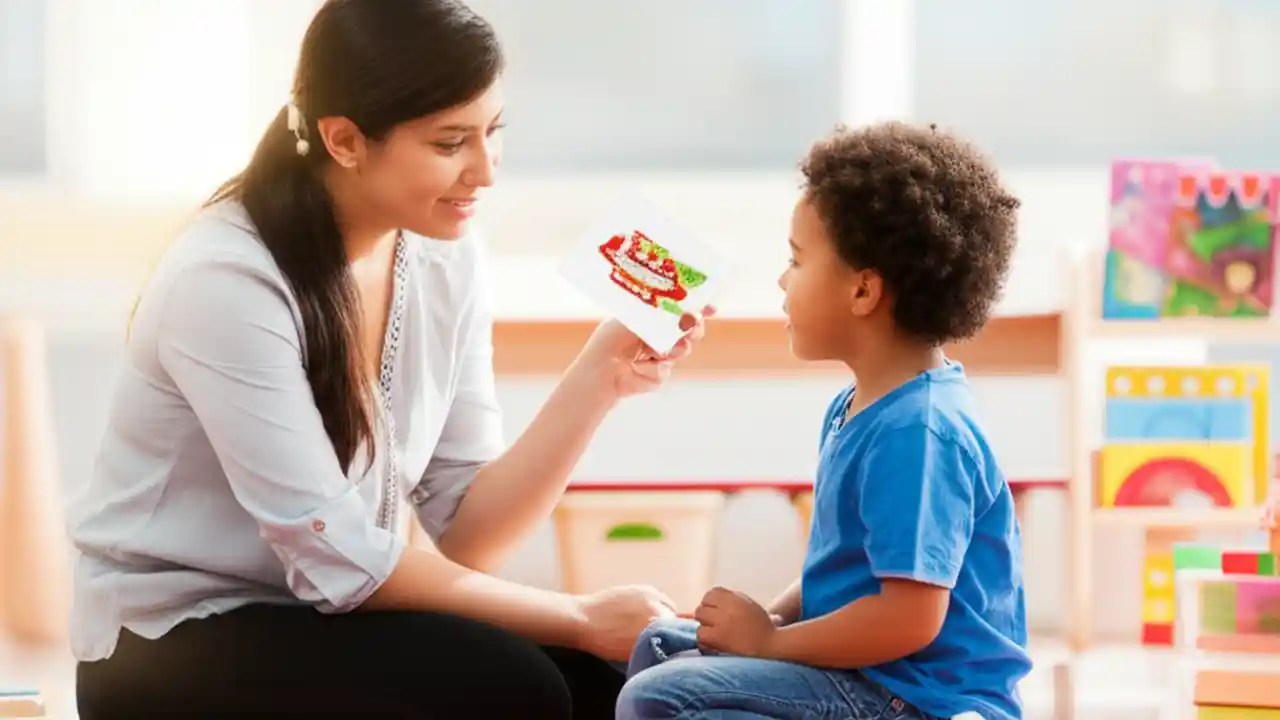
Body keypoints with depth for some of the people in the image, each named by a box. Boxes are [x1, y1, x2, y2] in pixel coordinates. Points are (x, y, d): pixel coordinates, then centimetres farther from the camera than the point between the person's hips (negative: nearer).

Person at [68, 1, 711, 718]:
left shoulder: (445, 259, -2)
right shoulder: (227, 280, -23)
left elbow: (466, 532, -4)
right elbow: (337, 563, -22)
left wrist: (598, 380, -15)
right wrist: (579, 618, -18)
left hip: (322, 617, 6)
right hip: (175, 644, -6)